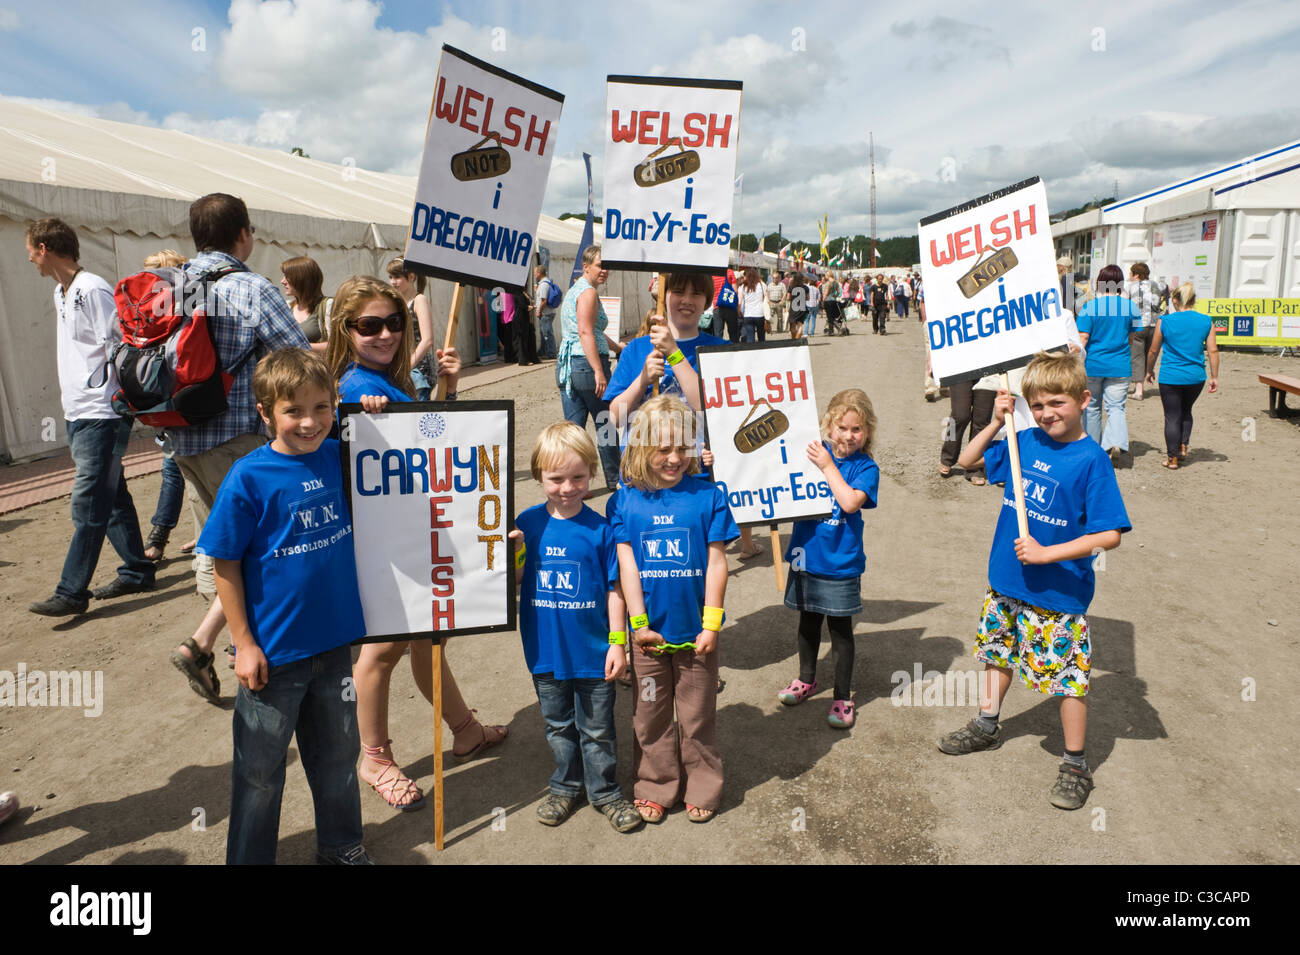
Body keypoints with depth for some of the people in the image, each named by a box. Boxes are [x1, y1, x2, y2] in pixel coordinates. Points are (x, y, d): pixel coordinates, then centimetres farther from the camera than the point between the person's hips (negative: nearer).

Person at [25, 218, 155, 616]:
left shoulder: (92, 290, -14)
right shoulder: (61, 293, 16)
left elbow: (118, 349, -17)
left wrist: (120, 398, -16)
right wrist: (69, 390, 18)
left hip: (101, 415, -10)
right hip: (77, 414, 10)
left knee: (89, 505, -5)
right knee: (112, 498, 14)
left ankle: (71, 592, -1)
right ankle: (137, 571, 24)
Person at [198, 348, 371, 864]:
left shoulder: (337, 457, -4)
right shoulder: (248, 478, -16)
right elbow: (226, 566, -11)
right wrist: (244, 643, -11)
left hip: (333, 641, 5)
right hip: (273, 650, -4)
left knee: (337, 753, 21)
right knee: (261, 769, 13)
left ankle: (340, 844, 42)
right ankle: (249, 857, 35)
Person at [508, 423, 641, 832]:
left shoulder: (601, 529, -12)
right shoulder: (528, 523, -5)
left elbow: (614, 590, -6)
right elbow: (515, 581, 1)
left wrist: (618, 642, -7)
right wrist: (513, 552, -18)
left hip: (593, 652, -3)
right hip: (546, 650, 3)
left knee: (596, 729, 13)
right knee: (558, 725, 21)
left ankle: (605, 791, 33)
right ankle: (566, 786, 41)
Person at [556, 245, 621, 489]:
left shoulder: (573, 289, 20)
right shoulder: (588, 292, -10)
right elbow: (585, 332, -21)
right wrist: (599, 371, -26)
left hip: (566, 365, 9)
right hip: (587, 364, -9)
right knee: (605, 423, 6)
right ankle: (614, 480, 18)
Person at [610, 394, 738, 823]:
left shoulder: (707, 496, -7)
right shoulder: (624, 501, -5)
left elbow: (716, 563, -6)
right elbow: (626, 565, -5)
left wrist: (711, 625, -8)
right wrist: (638, 623, -9)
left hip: (694, 632, -1)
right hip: (648, 633, 1)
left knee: (697, 716, 14)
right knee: (651, 716, 15)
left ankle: (701, 788, 34)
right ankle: (654, 787, 34)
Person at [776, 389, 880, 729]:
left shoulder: (865, 467, -9)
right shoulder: (813, 451, 0)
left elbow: (850, 502, -25)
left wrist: (827, 466, -22)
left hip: (841, 563, -3)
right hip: (807, 556, 4)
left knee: (840, 630, 8)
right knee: (808, 622, 20)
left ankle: (843, 698, 24)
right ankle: (806, 679, 41)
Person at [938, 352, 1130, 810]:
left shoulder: (1091, 460, -17)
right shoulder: (1024, 442, 0)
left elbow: (1110, 535, -20)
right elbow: (967, 461, 12)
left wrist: (1047, 553, -23)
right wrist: (996, 423, -2)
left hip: (1058, 593, -6)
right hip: (1007, 583, 7)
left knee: (1068, 677, 4)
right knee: (997, 649, 22)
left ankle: (1075, 766, 23)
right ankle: (987, 725, 44)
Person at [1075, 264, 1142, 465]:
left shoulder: (1090, 307, -9)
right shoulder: (1130, 306, 0)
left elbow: (1082, 338, -13)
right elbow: (1132, 336, 11)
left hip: (1092, 365, -1)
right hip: (1120, 366, 2)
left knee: (1092, 406, 13)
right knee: (1116, 407, 3)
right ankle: (1116, 443, -20)